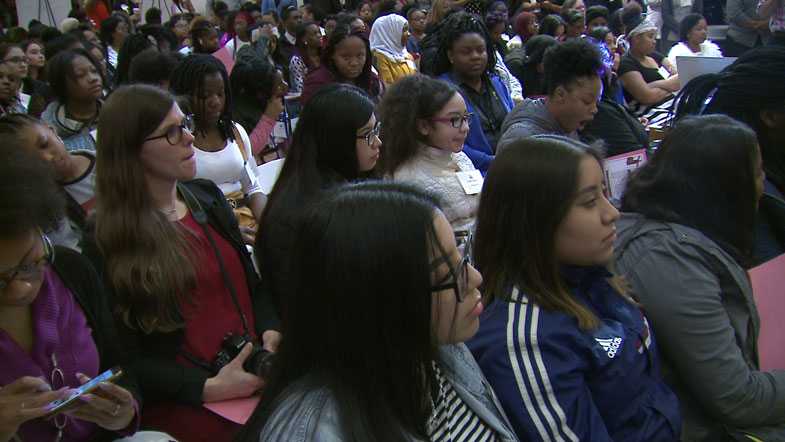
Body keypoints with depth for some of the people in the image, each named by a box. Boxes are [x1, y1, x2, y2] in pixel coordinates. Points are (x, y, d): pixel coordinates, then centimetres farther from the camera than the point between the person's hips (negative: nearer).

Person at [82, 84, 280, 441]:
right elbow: (126, 358, -7)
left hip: (253, 373, 6)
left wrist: (271, 332, -1)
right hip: (183, 402, -5)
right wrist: (207, 388, -19)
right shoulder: (105, 244, -7)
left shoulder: (208, 197, 11)